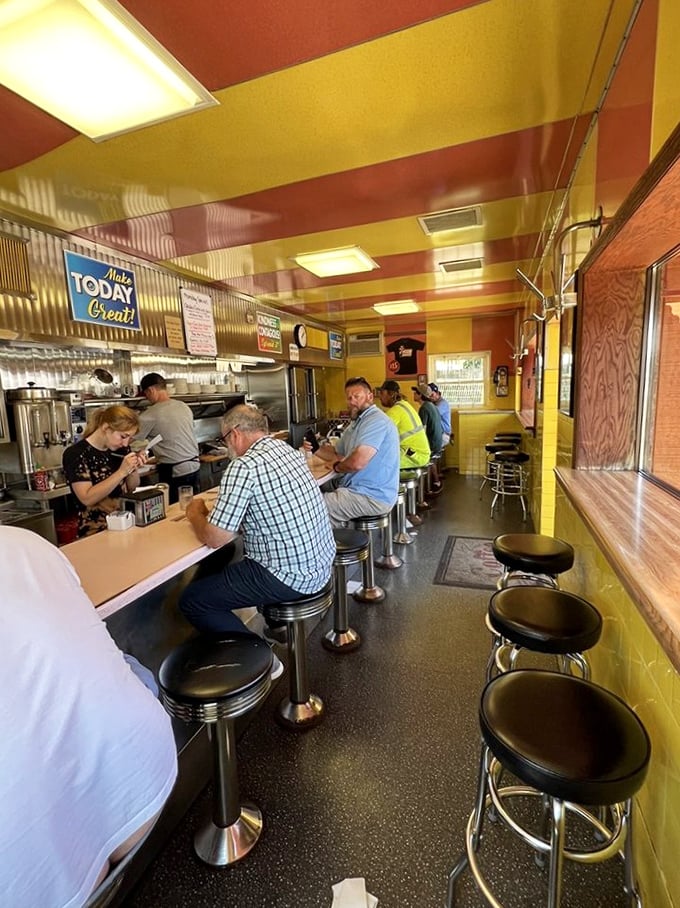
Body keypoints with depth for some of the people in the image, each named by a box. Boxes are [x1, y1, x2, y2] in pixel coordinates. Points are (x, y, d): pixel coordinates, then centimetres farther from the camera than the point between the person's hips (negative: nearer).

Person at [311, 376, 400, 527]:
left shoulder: (376, 420, -19)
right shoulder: (356, 422, 17)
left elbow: (357, 462, -28)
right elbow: (338, 454, 21)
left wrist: (337, 467, -6)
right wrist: (316, 449, 1)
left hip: (373, 497, -10)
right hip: (358, 489, 10)